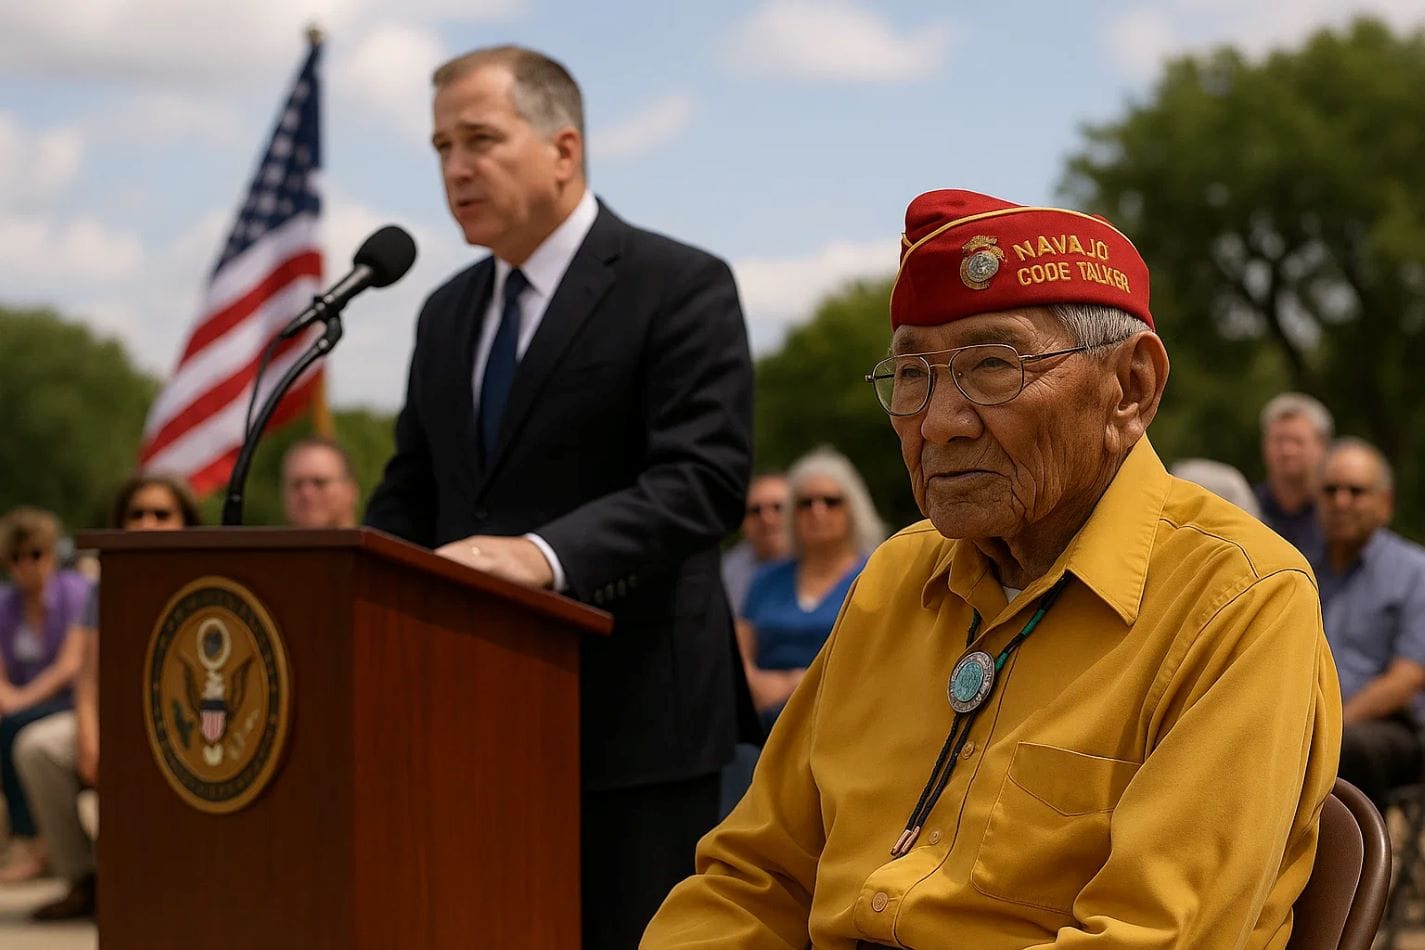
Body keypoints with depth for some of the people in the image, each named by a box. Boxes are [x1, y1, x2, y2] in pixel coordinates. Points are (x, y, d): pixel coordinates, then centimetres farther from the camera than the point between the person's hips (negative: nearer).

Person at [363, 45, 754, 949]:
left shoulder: (681, 288, -6)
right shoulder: (448, 313, 16)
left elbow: (704, 480, -17)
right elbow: (410, 495, 20)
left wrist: (545, 554, -31)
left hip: (632, 715, -6)